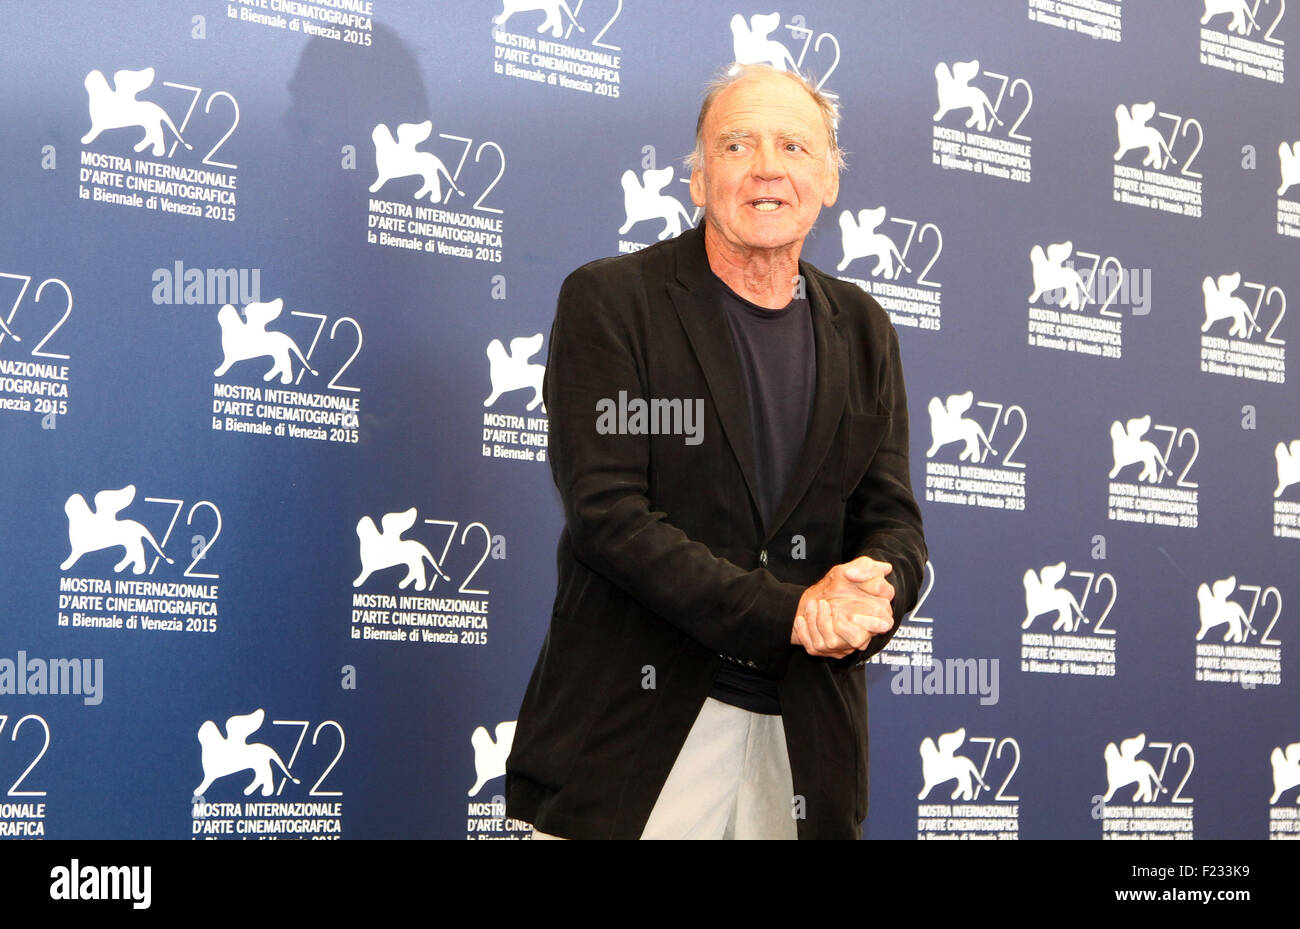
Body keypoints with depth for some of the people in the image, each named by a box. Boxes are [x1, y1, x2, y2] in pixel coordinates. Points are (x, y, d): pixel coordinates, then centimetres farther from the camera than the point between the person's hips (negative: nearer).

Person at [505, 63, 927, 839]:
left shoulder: (862, 330, 11)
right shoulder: (610, 302, -4)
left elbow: (895, 521, 8)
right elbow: (606, 512, -13)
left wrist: (864, 593, -17)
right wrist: (785, 612, -21)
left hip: (803, 738, 4)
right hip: (634, 729, -4)